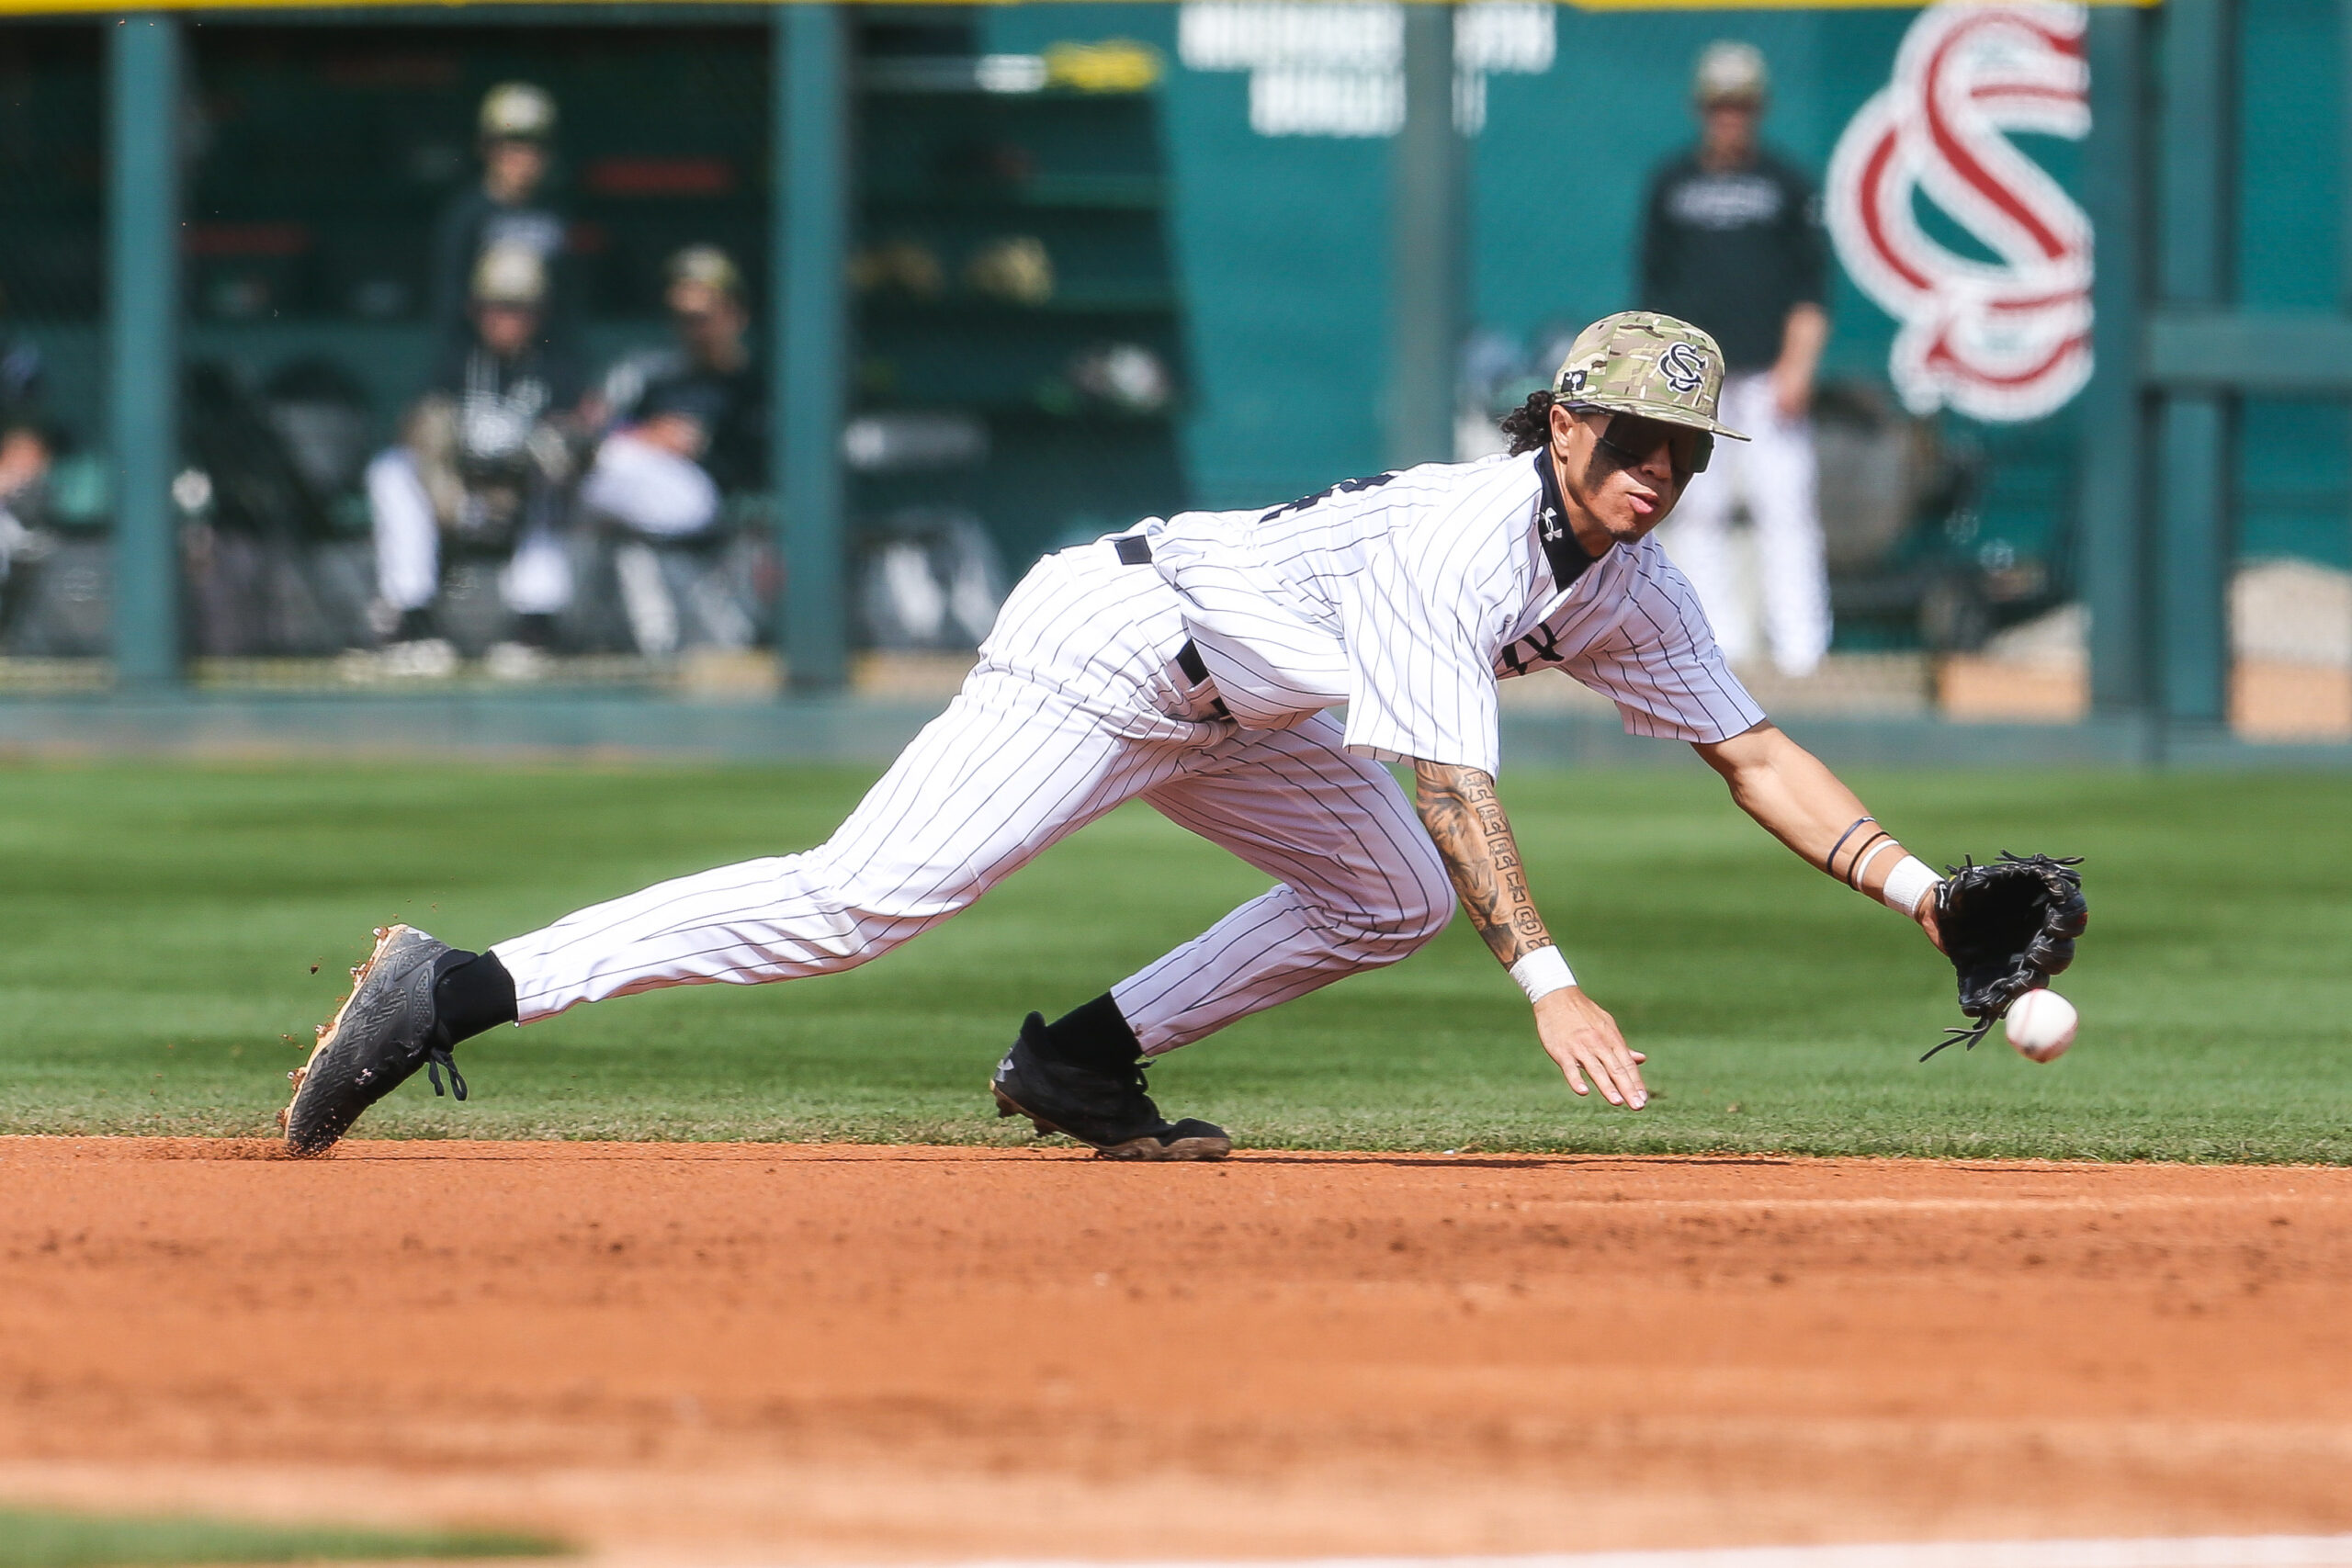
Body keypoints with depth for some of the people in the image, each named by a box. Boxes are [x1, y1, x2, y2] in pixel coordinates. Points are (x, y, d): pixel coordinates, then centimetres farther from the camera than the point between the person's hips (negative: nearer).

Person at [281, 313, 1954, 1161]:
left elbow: (1757, 754, 7)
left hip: (1221, 709, 10)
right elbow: (1454, 779, -29)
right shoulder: (1465, 535, -24)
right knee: (864, 895, -21)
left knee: (1395, 896, 10)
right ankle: (459, 990, -27)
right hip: (1109, 645, -10)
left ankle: (1083, 1061, 7)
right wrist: (1548, 980, -35)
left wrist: (1914, 883, -5)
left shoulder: (1633, 589, 3)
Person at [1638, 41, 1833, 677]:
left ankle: (1798, 644, -12)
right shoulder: (1671, 185, 12)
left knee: (1783, 504, -10)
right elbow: (1654, 286, 15)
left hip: (1766, 378, -3)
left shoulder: (1785, 184, 6)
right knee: (1693, 510, -1)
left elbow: (1811, 287, 4)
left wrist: (1796, 367, -7)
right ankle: (1721, 642, 3)